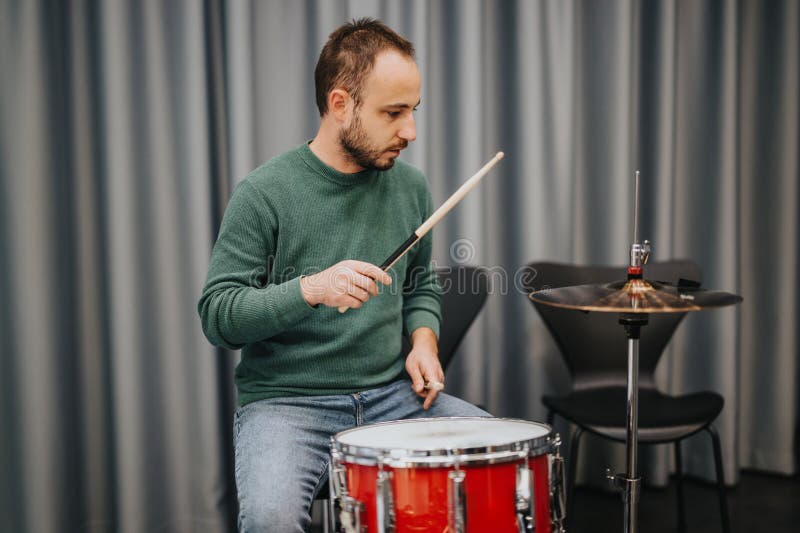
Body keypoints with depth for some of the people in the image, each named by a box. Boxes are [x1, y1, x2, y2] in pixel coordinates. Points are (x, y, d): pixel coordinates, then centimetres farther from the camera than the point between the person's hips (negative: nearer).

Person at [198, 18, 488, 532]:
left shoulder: (410, 186, 6)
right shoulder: (265, 193, -10)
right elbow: (218, 316, -11)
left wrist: (423, 340, -1)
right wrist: (311, 288, -27)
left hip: (393, 394, 5)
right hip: (287, 400, -4)